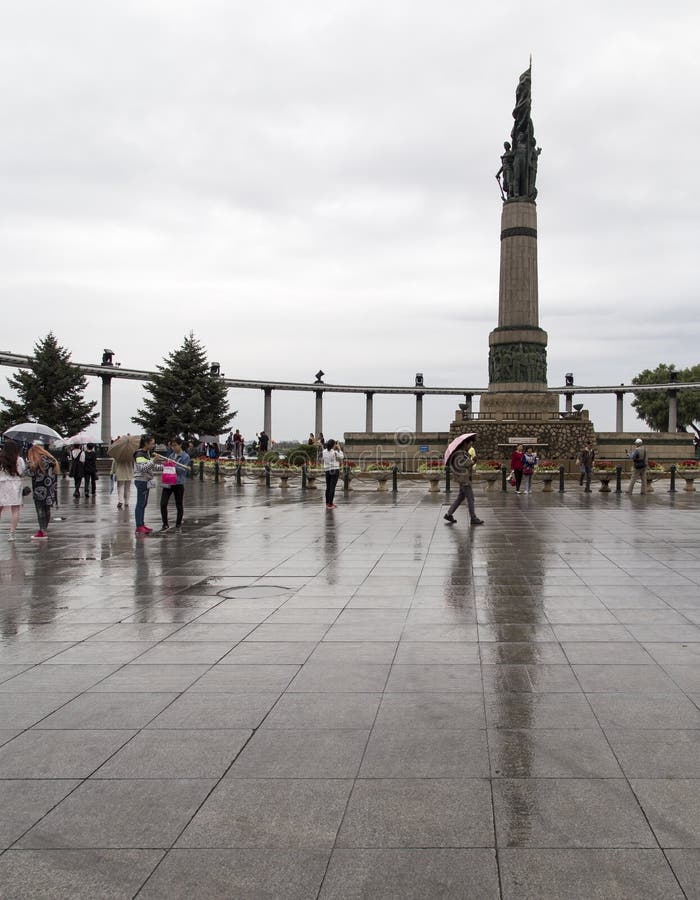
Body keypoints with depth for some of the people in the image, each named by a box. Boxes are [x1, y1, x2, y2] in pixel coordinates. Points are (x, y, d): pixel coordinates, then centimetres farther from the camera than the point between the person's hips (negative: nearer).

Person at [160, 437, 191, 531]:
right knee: (163, 504, -4)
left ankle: (178, 524, 22)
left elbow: (183, 470, -14)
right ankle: (165, 524, 8)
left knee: (179, 505, 7)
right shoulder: (171, 454, 8)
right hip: (167, 482, 4)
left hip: (178, 484, -4)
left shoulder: (185, 456, -6)